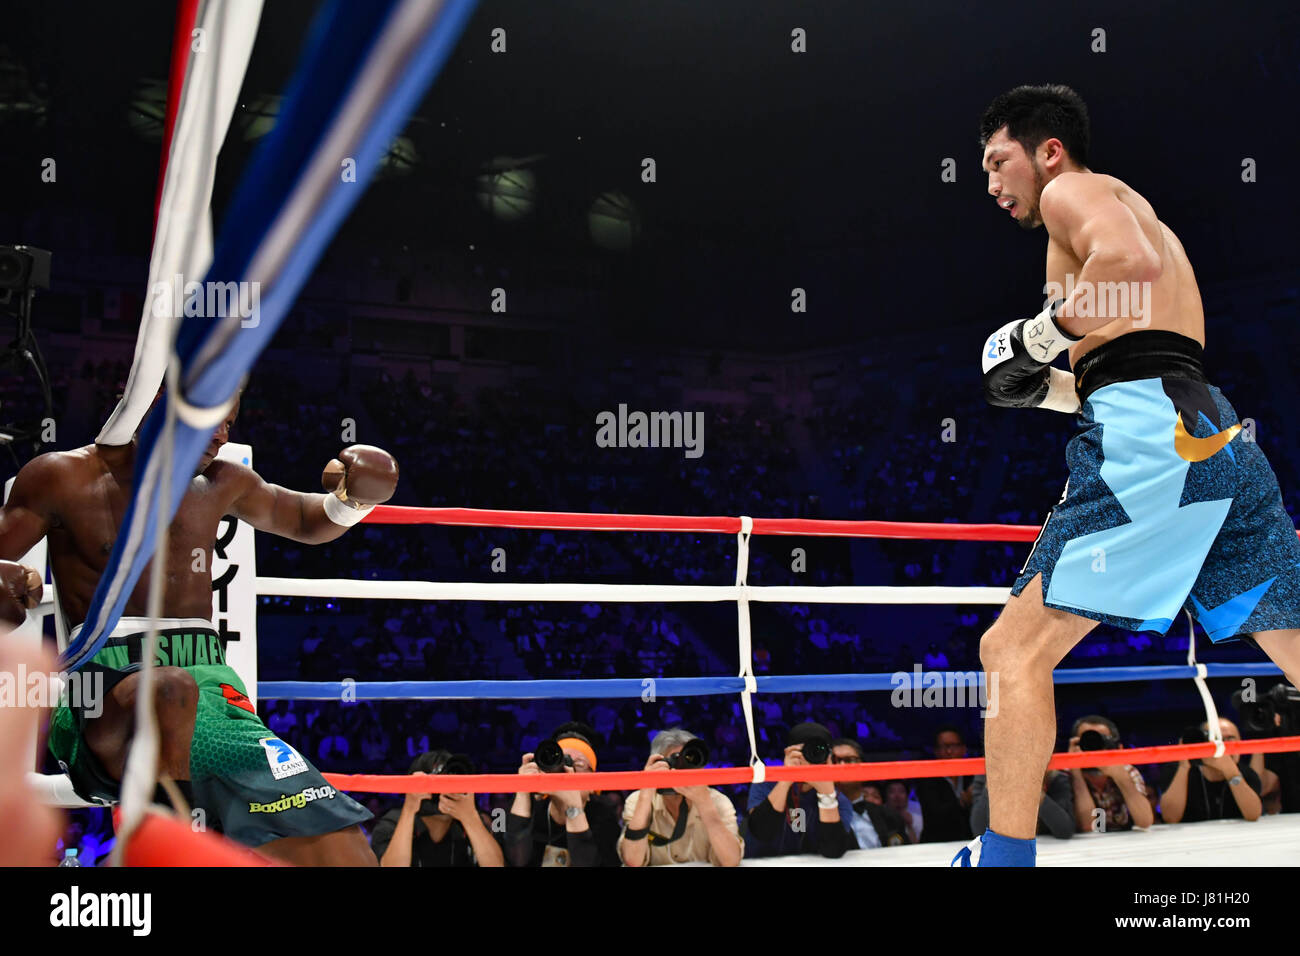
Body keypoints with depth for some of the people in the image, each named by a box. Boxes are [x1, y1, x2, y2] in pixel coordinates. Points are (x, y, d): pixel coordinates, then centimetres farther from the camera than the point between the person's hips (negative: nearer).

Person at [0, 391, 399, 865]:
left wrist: (352, 498, 13)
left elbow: (307, 522, 34)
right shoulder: (63, 476, 8)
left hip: (208, 677, 3)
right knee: (172, 686, -45)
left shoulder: (220, 484, 20)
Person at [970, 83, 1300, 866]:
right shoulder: (1134, 210, 34)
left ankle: (1006, 856, -9)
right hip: (1217, 430, 10)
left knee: (1015, 650, -8)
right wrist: (1046, 386, 23)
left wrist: (1039, 336, -6)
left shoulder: (1073, 190, 7)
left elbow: (1132, 264, -17)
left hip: (1151, 437, -10)